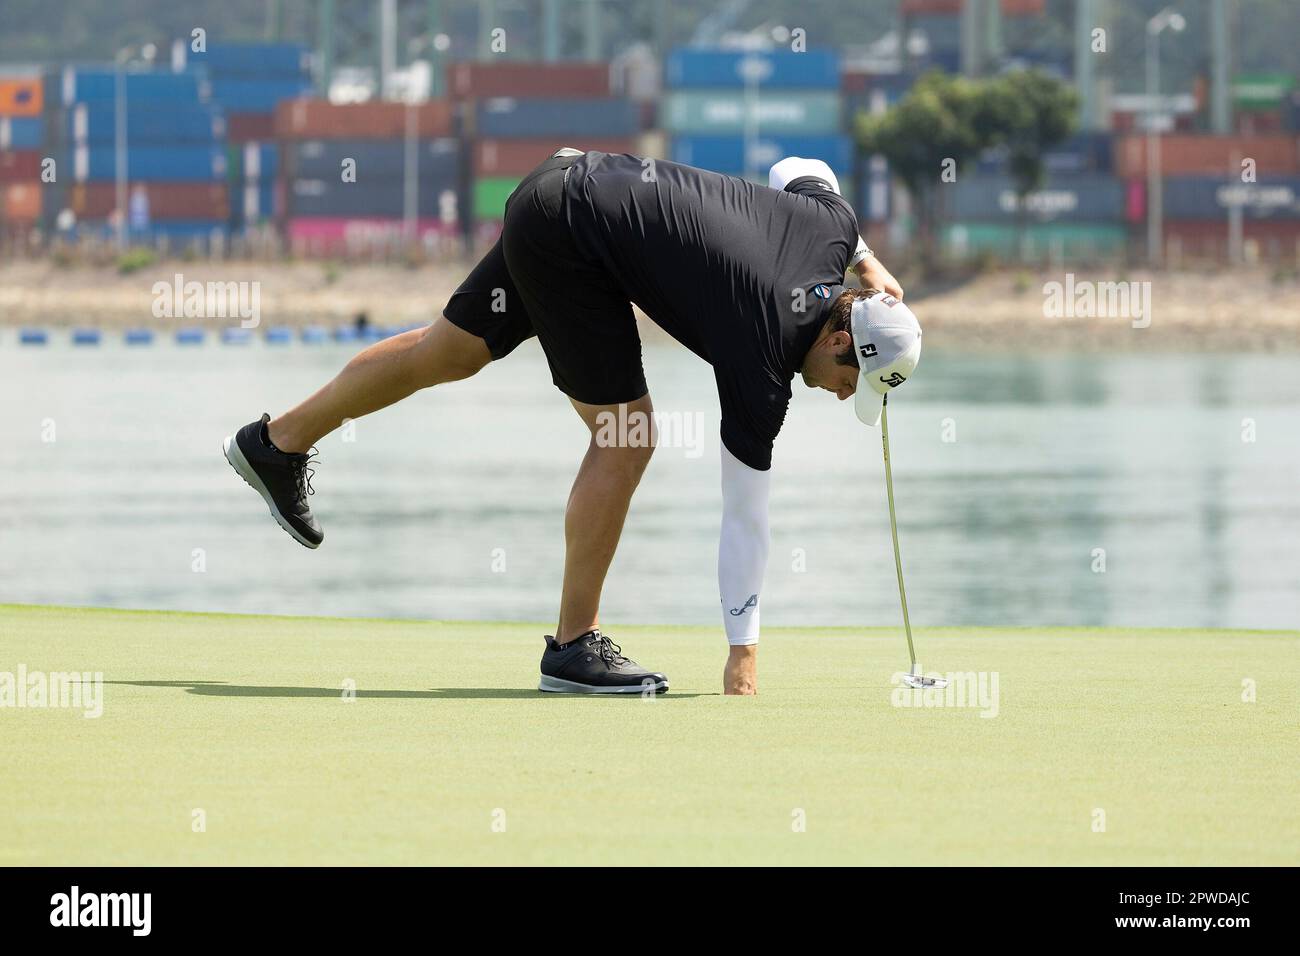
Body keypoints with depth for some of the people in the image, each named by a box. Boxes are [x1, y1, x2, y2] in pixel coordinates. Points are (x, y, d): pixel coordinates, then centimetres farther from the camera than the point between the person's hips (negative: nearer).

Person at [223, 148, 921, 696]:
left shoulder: (831, 224, -6)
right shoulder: (761, 374, -21)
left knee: (453, 349, 21)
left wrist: (865, 260, 17)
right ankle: (573, 645, 0)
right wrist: (743, 652, -10)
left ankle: (277, 442, 37)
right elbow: (745, 517, -15)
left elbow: (795, 172, 19)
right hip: (572, 237, -9)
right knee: (624, 436, -9)